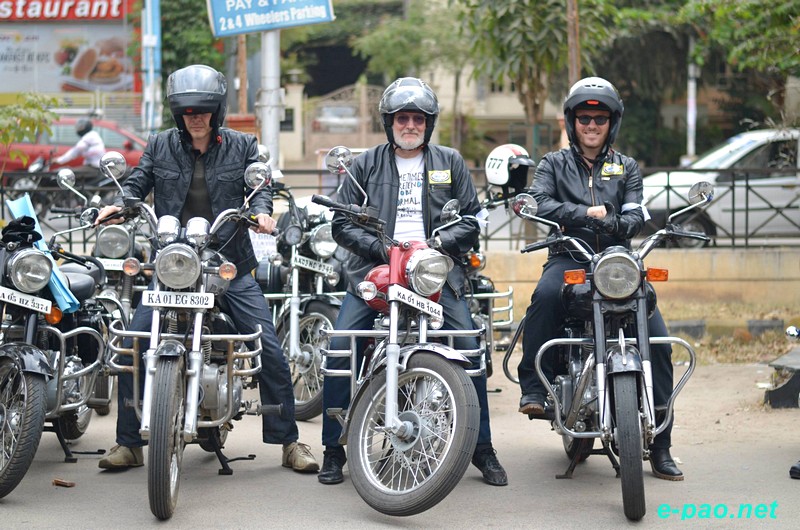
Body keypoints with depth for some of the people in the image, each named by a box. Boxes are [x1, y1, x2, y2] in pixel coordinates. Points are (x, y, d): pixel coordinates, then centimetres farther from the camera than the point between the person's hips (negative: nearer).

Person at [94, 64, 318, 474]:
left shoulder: (241, 145, 6)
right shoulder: (160, 146, 8)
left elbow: (259, 183, -1)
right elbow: (138, 182, 5)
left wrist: (261, 210, -23)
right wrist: (118, 204, -16)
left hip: (232, 265, -1)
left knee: (269, 351, -7)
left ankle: (289, 443, 6)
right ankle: (128, 443, 3)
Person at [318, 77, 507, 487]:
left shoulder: (450, 162, 13)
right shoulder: (364, 164, 11)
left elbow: (470, 220, 8)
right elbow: (342, 224, 5)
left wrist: (433, 244, -10)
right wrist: (382, 248, -11)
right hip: (373, 269, 0)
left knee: (471, 352, -14)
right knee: (340, 350, -15)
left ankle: (482, 448, 1)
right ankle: (333, 449, -2)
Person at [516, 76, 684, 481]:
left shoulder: (626, 167, 20)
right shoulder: (554, 164, 15)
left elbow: (635, 213, 4)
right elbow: (540, 204, -3)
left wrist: (617, 223, -20)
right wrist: (585, 214, -19)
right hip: (569, 257, -2)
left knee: (657, 337, -15)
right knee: (545, 296, -38)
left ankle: (659, 446, -10)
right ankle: (533, 389, -31)